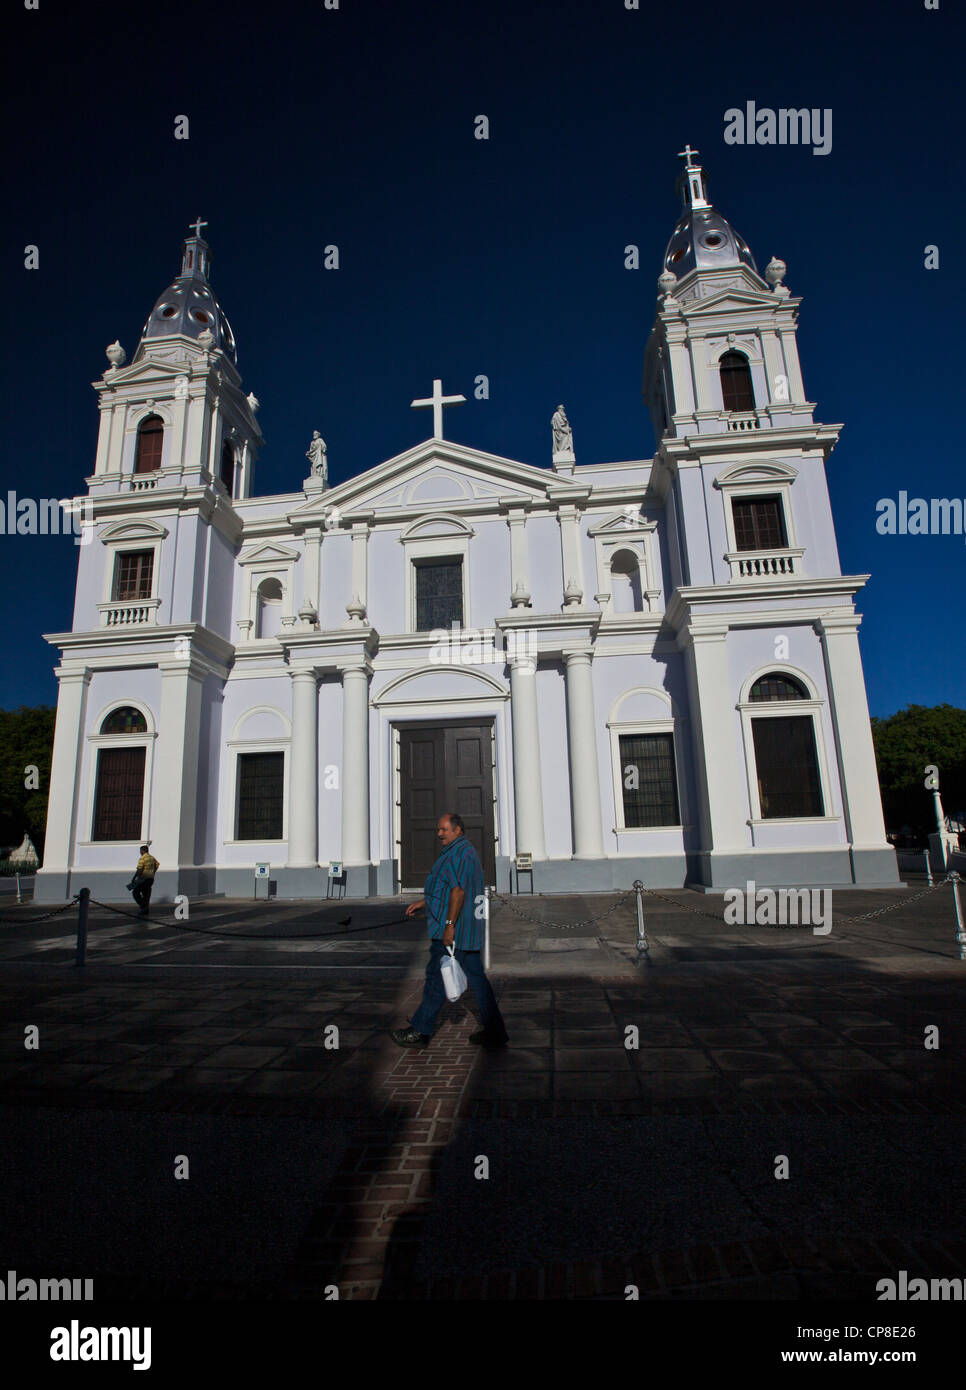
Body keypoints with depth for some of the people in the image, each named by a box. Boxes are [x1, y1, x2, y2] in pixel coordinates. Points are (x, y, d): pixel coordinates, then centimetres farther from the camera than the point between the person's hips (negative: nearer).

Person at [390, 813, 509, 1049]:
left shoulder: (458, 852, -14)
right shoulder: (466, 852, 20)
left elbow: (458, 890, -22)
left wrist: (450, 925, -24)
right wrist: (422, 902, 27)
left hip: (454, 930, -10)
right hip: (468, 932, 10)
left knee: (437, 978, 0)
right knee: (476, 978, 9)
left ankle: (420, 1031, 11)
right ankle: (494, 1032, 11)